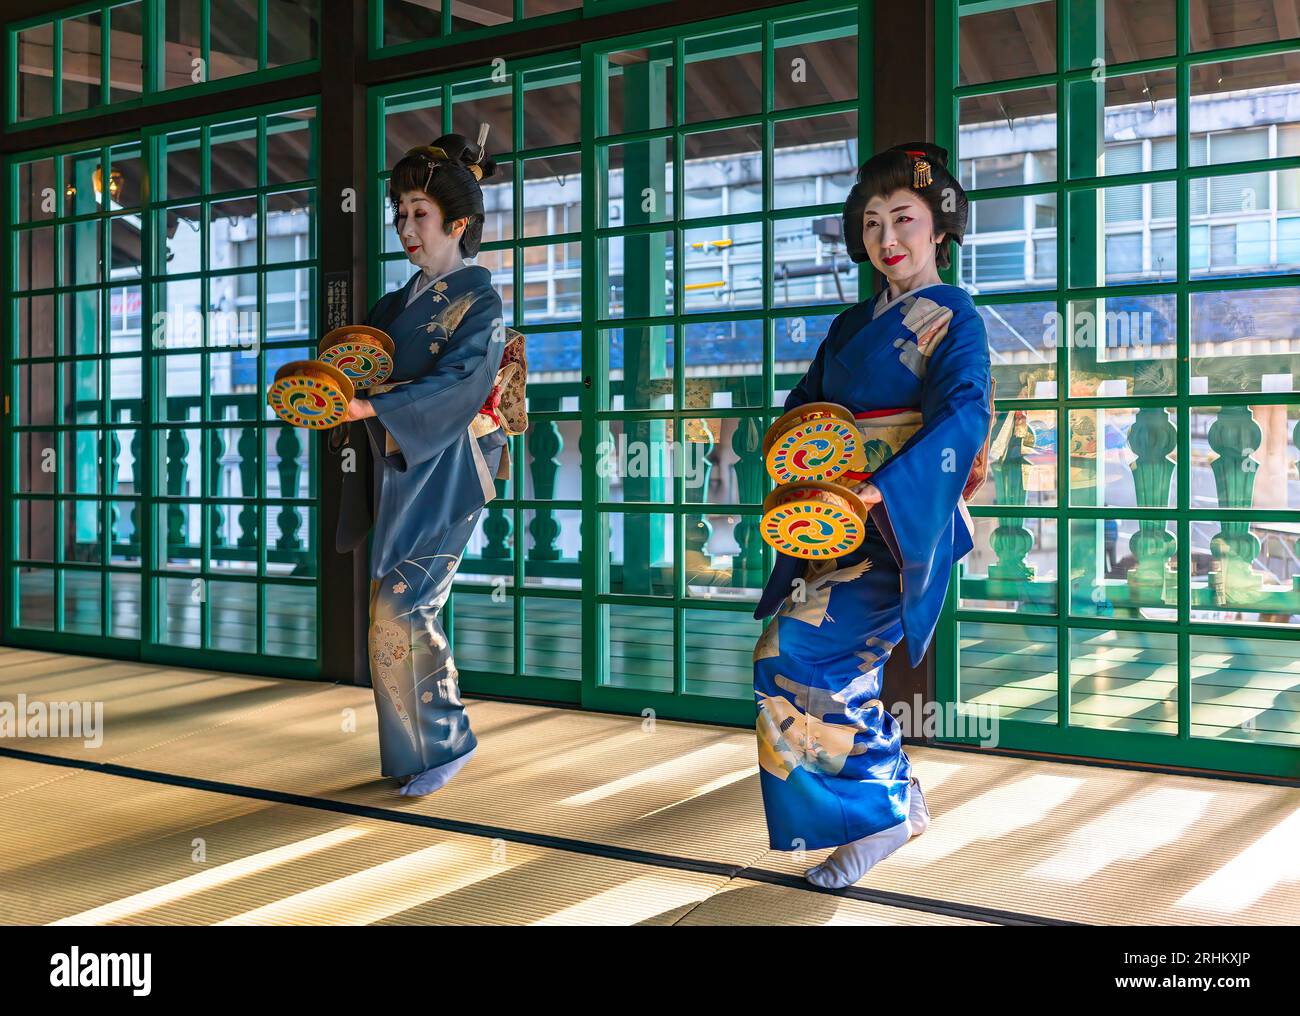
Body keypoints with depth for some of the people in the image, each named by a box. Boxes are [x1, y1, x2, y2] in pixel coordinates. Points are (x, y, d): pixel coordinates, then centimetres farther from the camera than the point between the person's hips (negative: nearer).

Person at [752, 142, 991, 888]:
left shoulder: (953, 317, -5)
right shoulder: (853, 325, 17)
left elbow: (963, 416, -20)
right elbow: (804, 404, 16)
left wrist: (879, 490, -30)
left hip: (901, 520, -7)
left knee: (794, 657, -15)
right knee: (840, 671, 7)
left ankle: (886, 807, 0)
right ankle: (896, 805, 22)